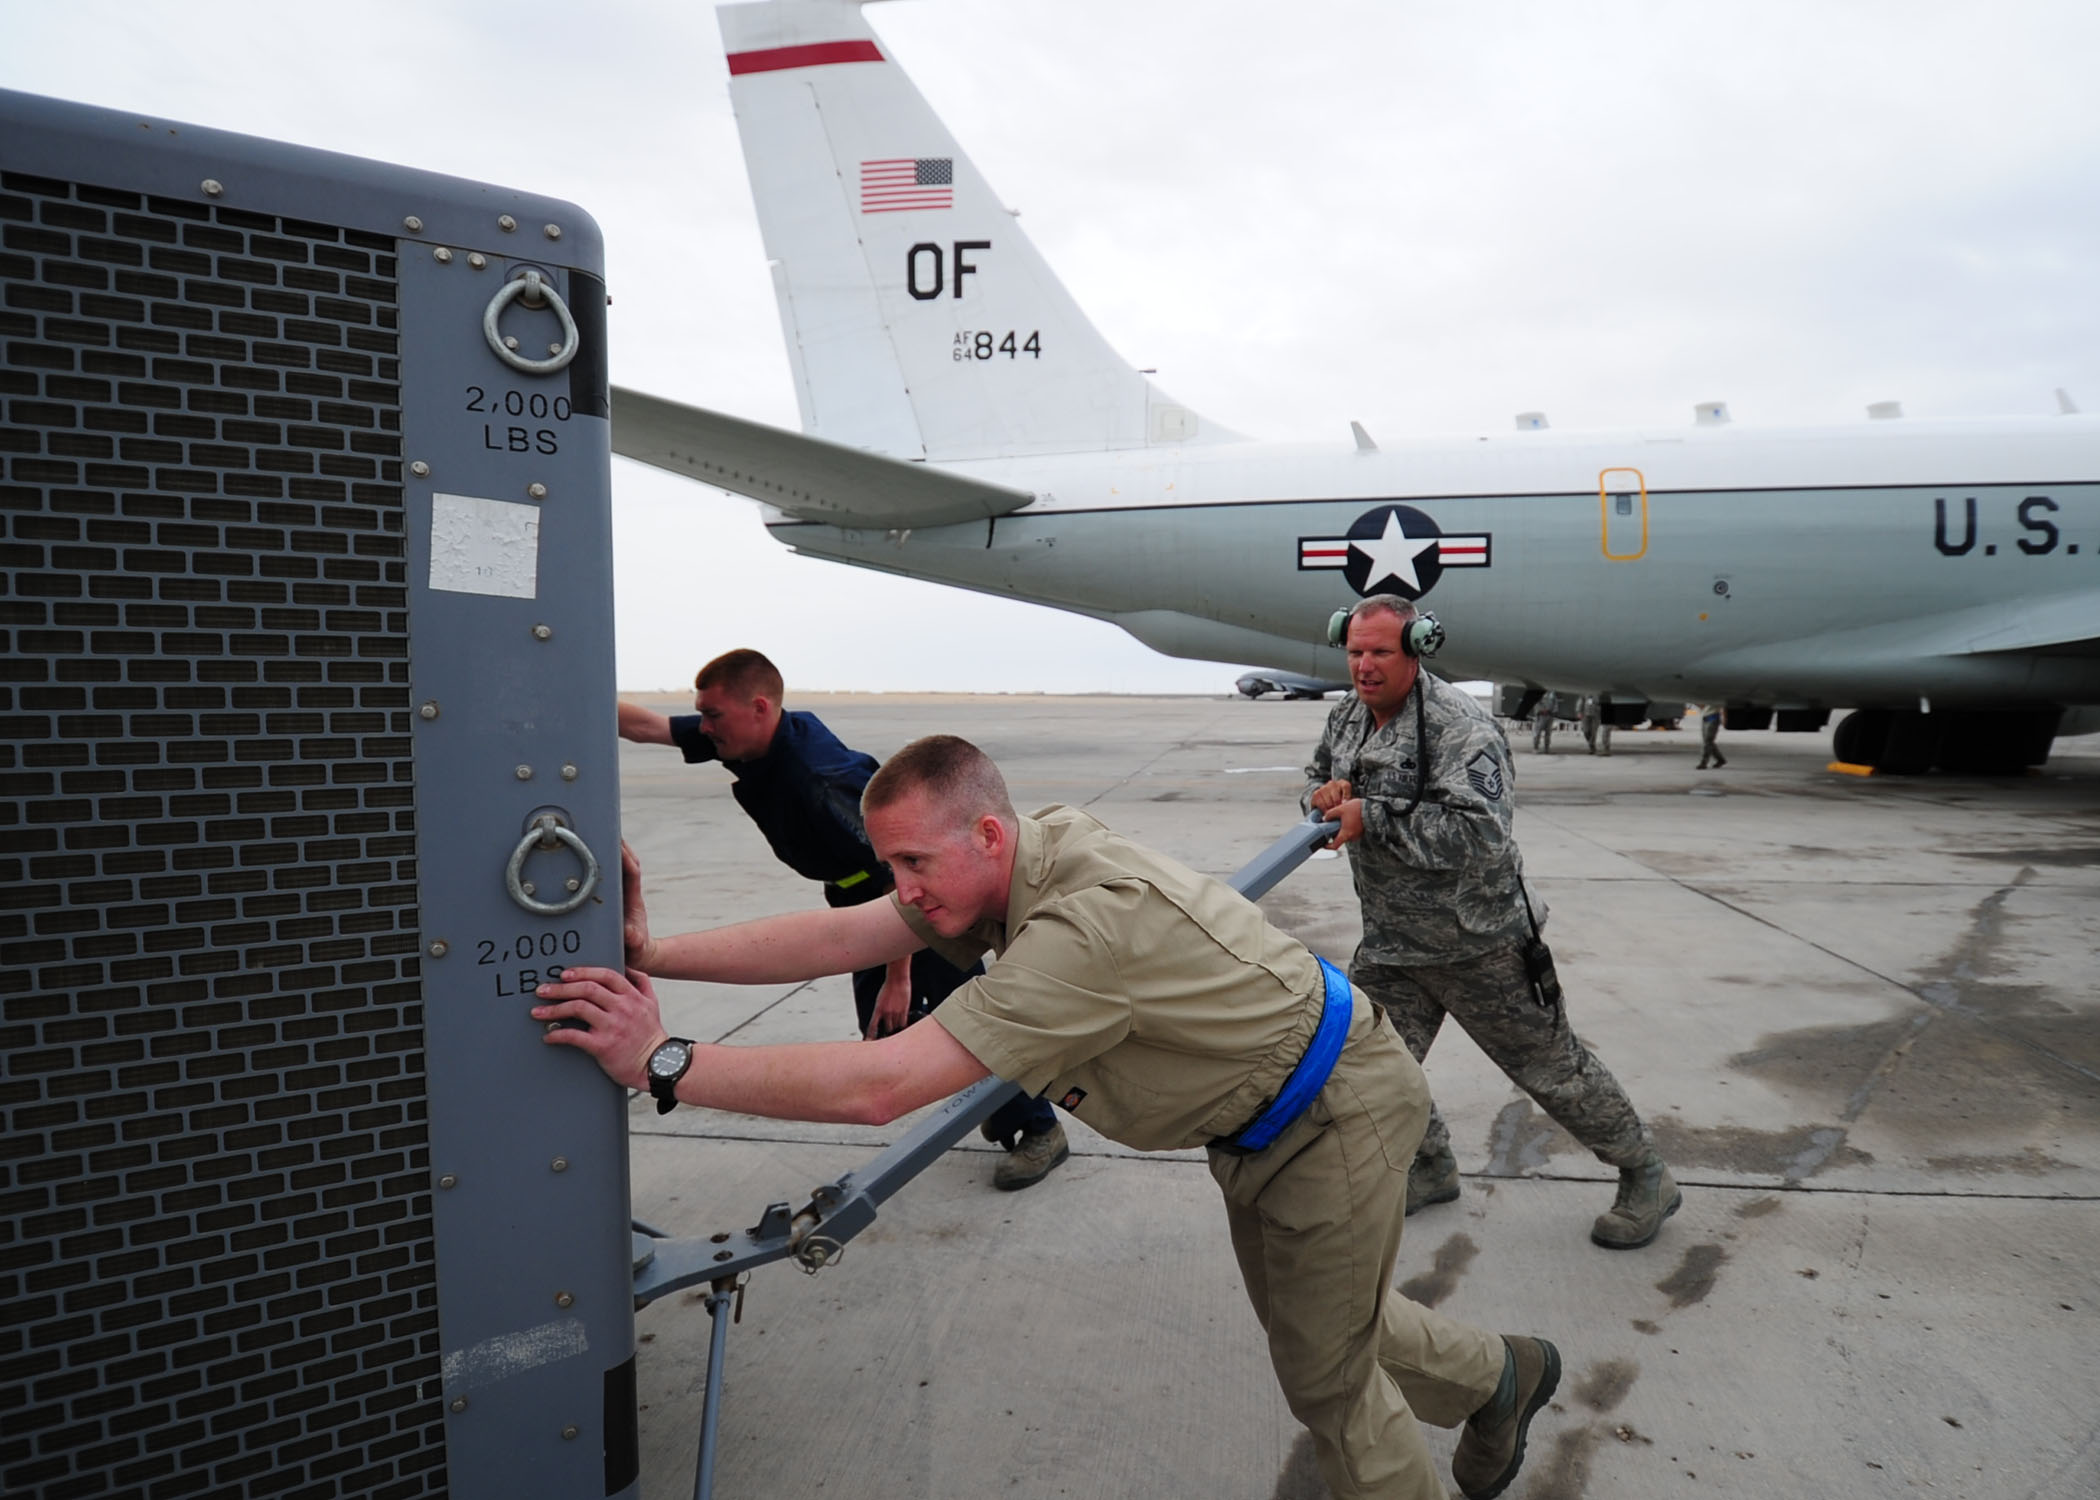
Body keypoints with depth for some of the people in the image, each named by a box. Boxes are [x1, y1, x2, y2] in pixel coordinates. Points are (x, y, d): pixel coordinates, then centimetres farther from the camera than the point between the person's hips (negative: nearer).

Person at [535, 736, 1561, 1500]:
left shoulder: (1085, 926, -40)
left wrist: (662, 1063, -37)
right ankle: (1500, 1377, 52)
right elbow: (839, 938, -11)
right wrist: (656, 955, -17)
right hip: (1262, 1119, 9)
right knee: (1306, 1316, 27)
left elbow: (878, 1086, -43)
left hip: (1333, 1112, -9)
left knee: (1326, 1375, 8)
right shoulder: (1014, 866, -11)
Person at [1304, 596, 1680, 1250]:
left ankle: (1646, 1180, 29)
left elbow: (1477, 830, -33)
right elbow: (1317, 778, 18)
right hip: (1391, 943, 7)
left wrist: (1372, 818, -33)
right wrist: (1324, 794, -7)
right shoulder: (1347, 716, 3)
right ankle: (1431, 1168, 36)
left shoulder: (1458, 725, -23)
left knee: (1549, 1066, 7)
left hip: (1476, 940, -7)